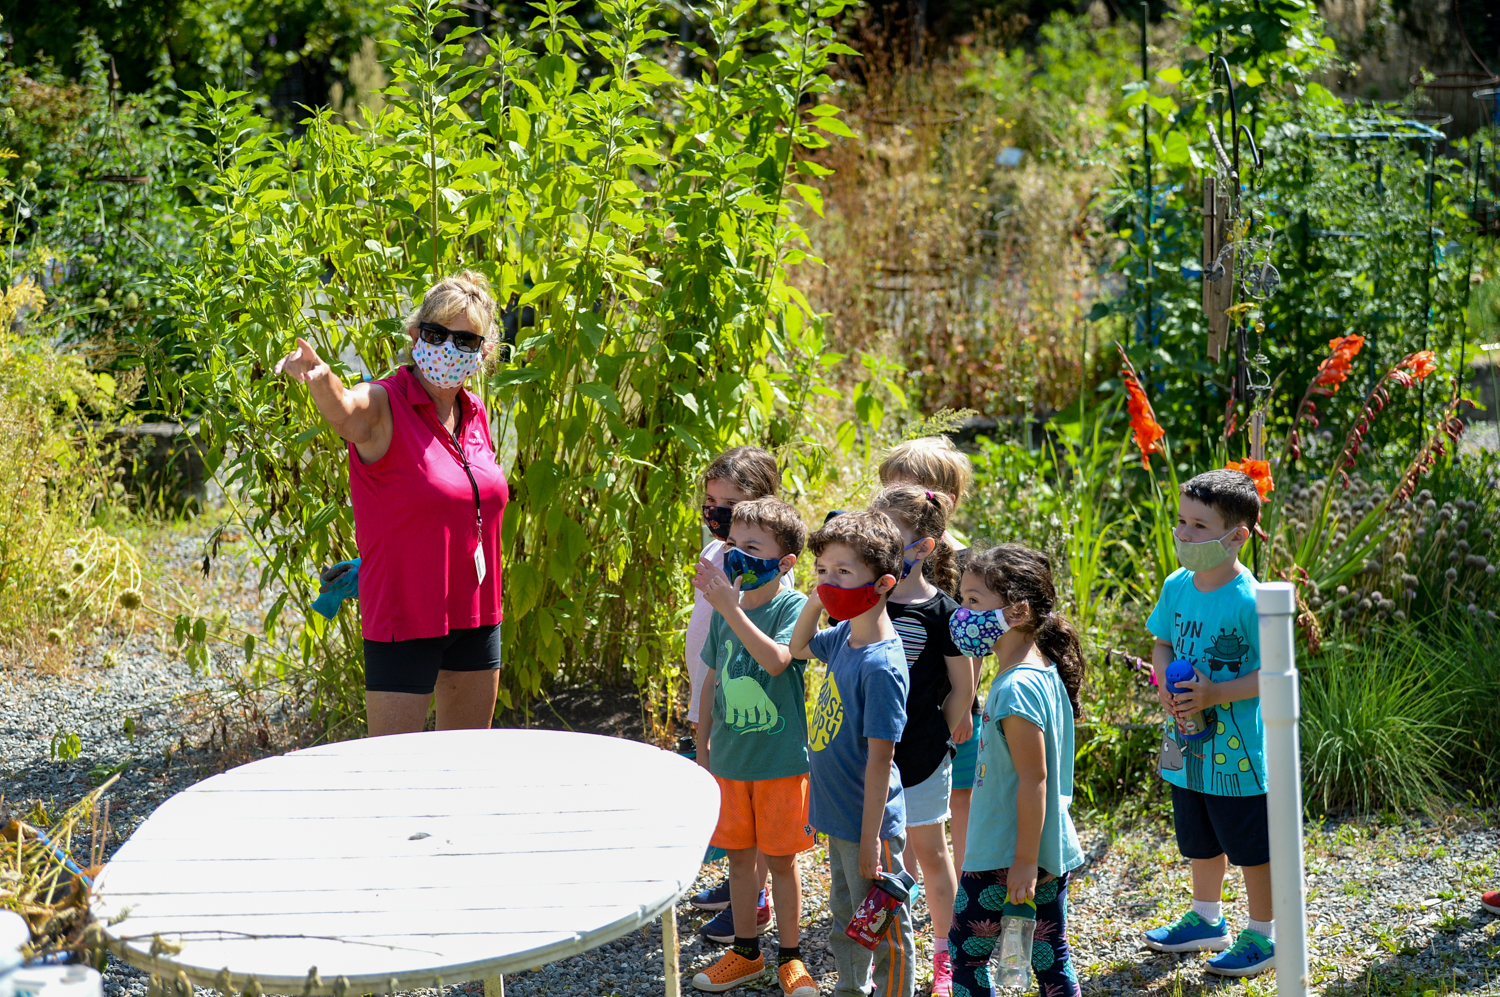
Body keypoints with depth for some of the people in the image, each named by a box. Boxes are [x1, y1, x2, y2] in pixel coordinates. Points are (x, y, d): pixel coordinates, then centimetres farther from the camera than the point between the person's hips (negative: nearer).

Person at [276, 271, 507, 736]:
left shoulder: (475, 413, 7)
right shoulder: (384, 406, -14)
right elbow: (346, 411, -39)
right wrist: (320, 377, -61)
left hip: (475, 616, 7)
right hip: (405, 620, -7)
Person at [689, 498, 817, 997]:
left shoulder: (792, 606, -13)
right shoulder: (724, 607, 3)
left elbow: (775, 660, -31)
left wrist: (730, 608, -38)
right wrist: (702, 744, 13)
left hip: (780, 759, -5)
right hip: (729, 758, 5)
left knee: (780, 860, 5)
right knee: (739, 855, 14)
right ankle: (745, 953, 28)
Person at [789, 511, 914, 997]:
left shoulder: (881, 666, -26)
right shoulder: (843, 636, -1)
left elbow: (880, 759, -24)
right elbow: (798, 647, 22)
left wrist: (870, 838, -21)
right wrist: (816, 598, 3)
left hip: (869, 822, -9)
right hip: (838, 816, 9)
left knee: (883, 930, 6)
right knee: (846, 916, 24)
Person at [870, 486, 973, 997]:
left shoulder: (941, 612, -11)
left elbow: (962, 688, -3)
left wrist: (940, 739, 1)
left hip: (919, 757, -3)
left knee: (929, 852, 11)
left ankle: (944, 955, 26)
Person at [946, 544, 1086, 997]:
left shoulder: (1016, 688, -22)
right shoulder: (1044, 673, 7)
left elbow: (1033, 779, -22)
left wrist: (1024, 861, -19)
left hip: (1003, 857, -9)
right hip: (1052, 851, 9)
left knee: (965, 952, 4)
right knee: (1050, 957, 12)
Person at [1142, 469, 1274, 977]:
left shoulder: (1249, 600, -21)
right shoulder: (1177, 585, -1)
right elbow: (1162, 643, 13)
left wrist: (1215, 694, -26)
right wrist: (1164, 684, -7)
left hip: (1236, 752, -7)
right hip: (1188, 745, 7)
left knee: (1252, 848, 9)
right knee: (1200, 842, 24)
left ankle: (1262, 935, 25)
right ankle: (1206, 919, 44)